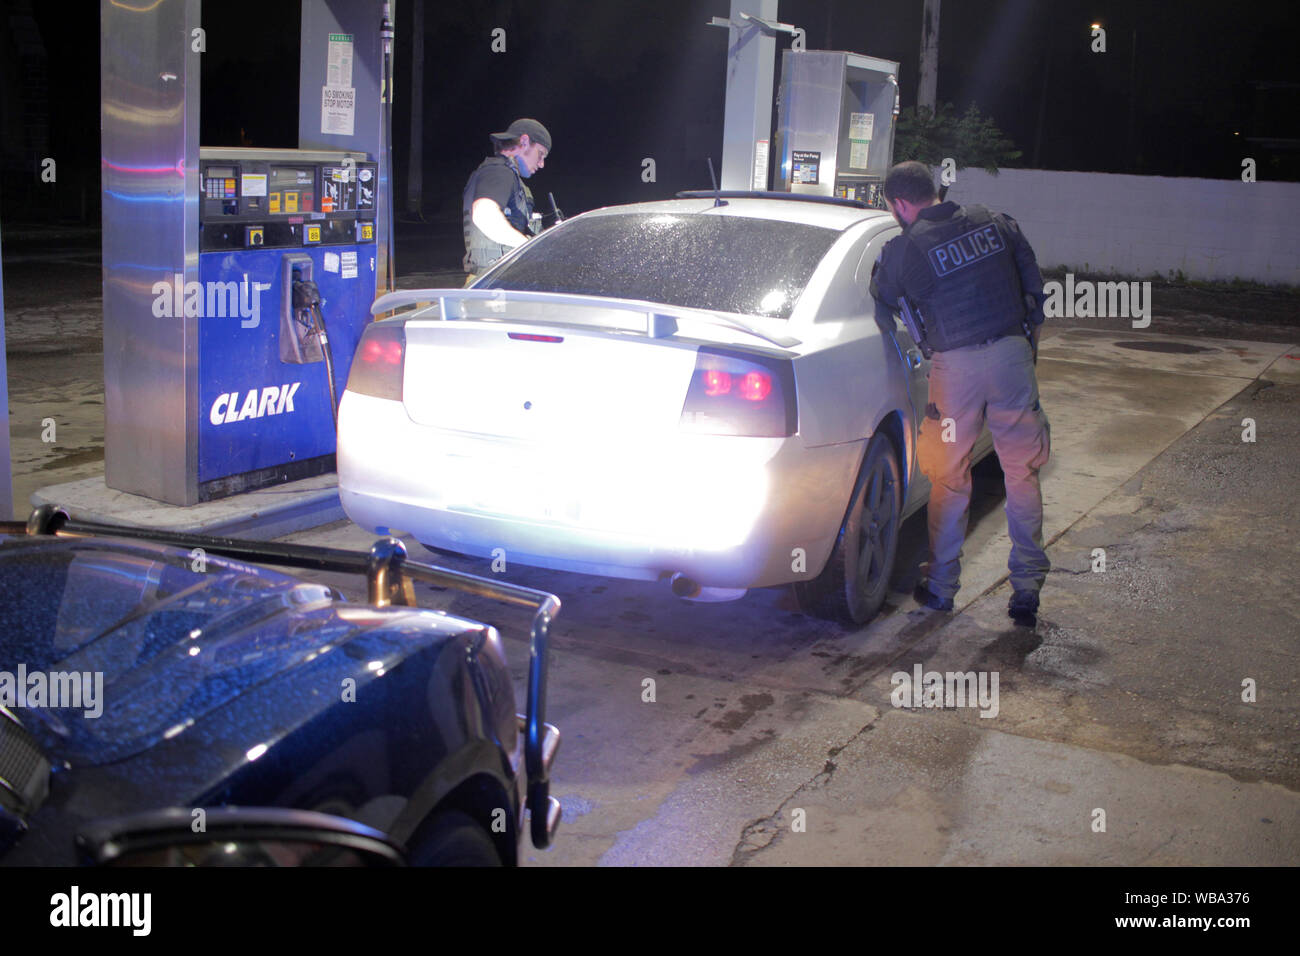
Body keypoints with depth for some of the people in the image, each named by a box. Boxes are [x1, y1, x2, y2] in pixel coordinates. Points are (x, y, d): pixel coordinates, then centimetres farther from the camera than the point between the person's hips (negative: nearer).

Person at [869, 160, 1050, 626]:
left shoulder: (905, 248, -6)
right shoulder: (995, 222, 6)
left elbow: (882, 300, 8)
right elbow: (1034, 286, 10)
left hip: (957, 365, -3)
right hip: (1013, 353, 3)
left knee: (949, 479, 11)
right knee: (1022, 474, 10)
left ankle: (942, 586, 20)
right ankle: (1027, 588, 12)